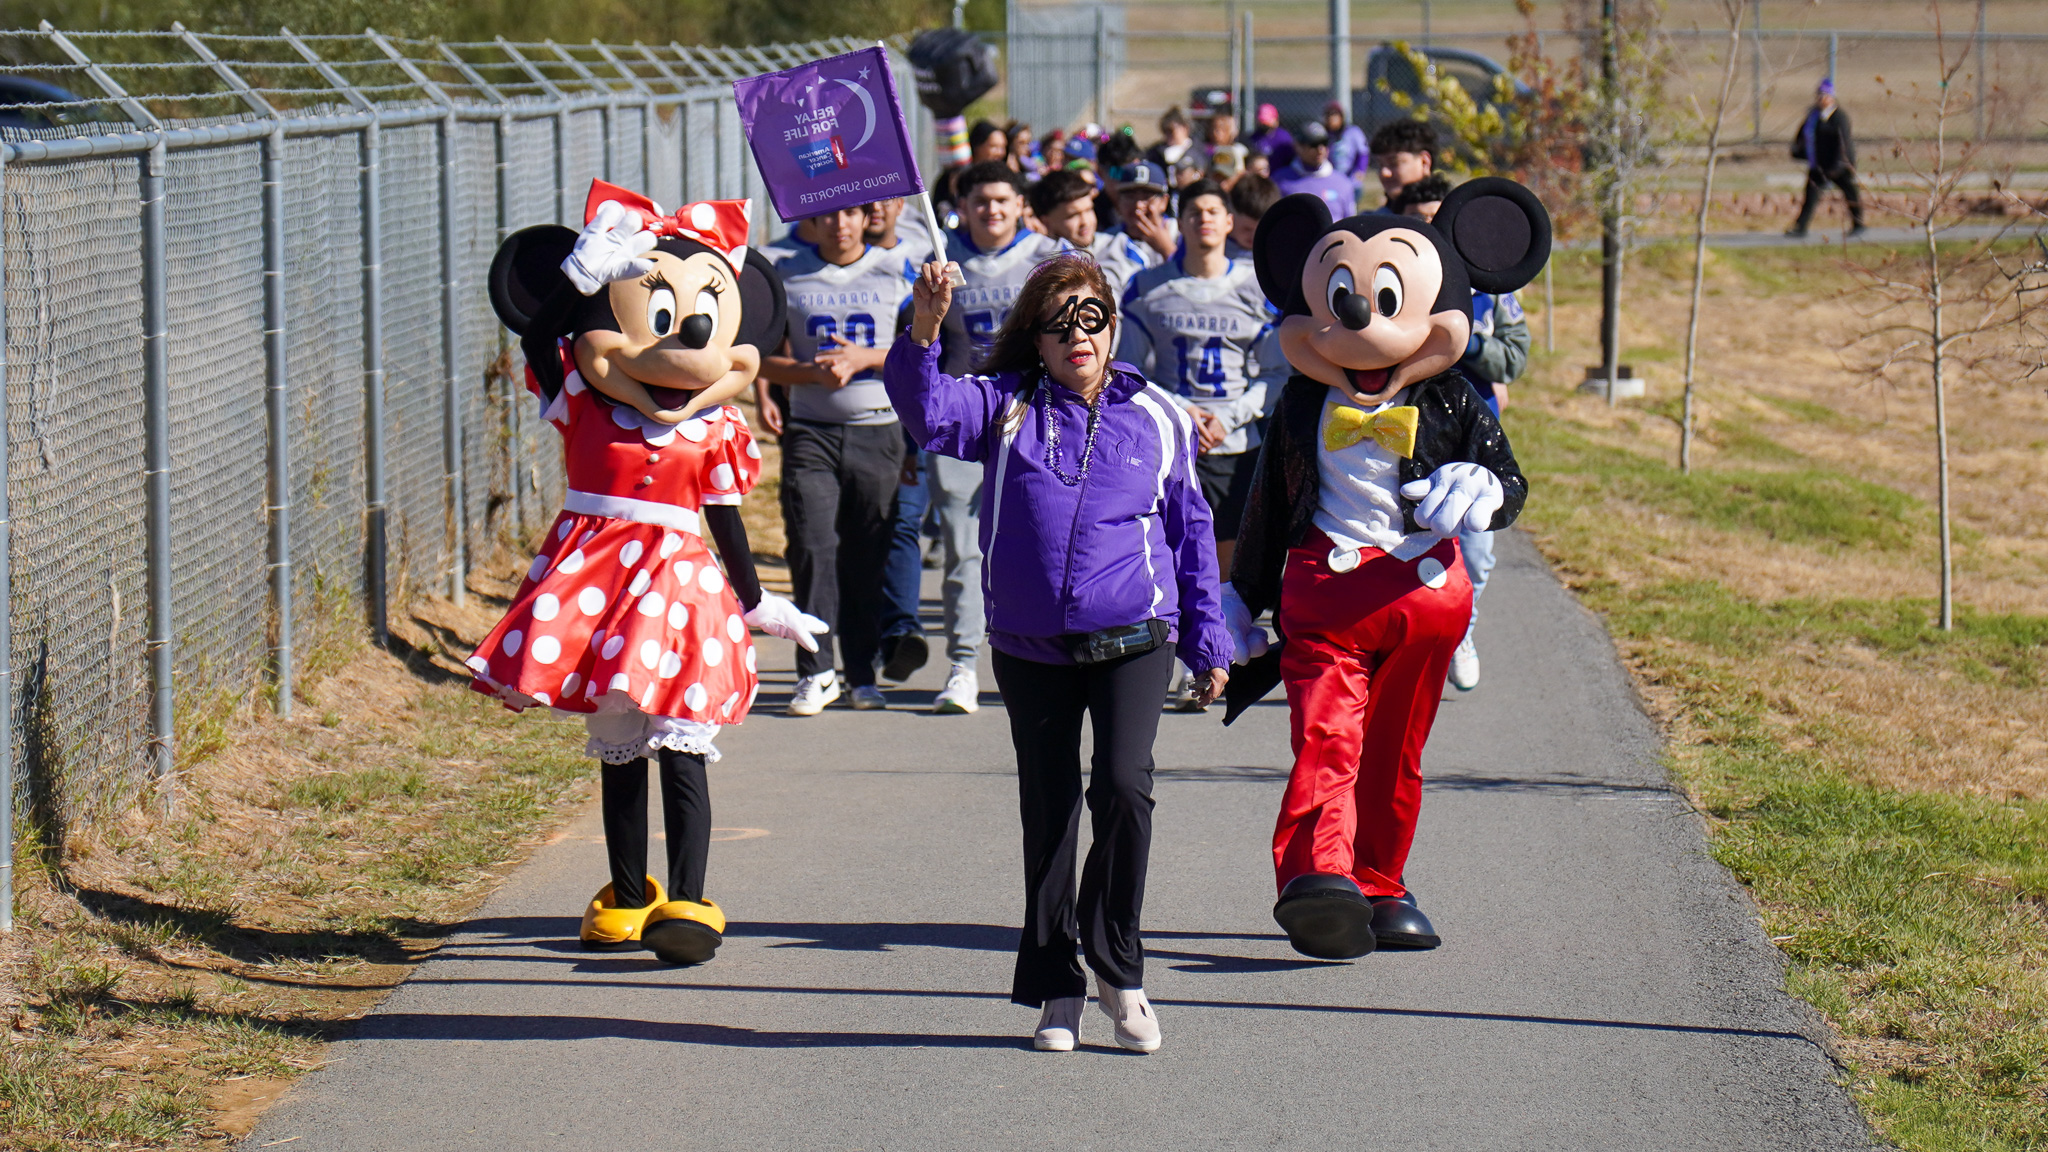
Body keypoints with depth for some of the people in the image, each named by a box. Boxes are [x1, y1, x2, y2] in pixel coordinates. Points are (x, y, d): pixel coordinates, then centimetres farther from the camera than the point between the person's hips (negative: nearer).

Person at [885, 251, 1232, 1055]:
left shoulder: (1157, 418, 7)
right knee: (1046, 813, 8)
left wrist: (1208, 642, 12)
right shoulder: (1004, 409, 4)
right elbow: (929, 412, -14)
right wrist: (923, 336, -32)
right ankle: (1055, 989, 19)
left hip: (1133, 640, -1)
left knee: (1124, 786, -18)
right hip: (1032, 649, 1)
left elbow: (1190, 532, 13)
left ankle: (1118, 968, 0)